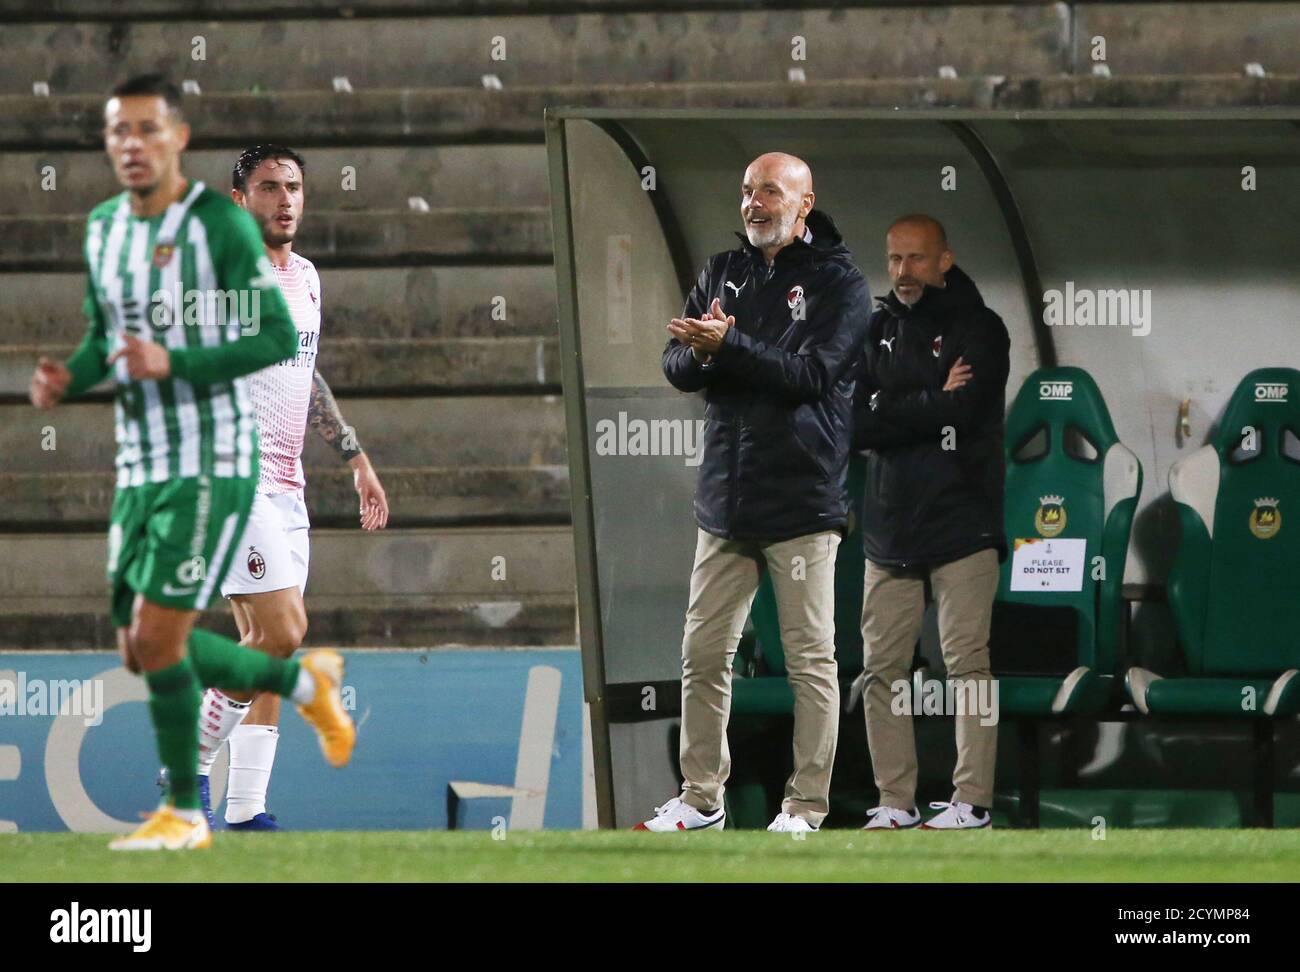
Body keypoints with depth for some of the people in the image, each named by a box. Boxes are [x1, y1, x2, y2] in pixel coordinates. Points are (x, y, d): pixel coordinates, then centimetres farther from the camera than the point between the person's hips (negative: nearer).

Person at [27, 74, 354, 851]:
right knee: (142, 651, 9)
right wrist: (70, 379, -3)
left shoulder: (222, 226, -12)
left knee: (158, 637, -12)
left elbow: (278, 338, -14)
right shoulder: (104, 230, 9)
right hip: (141, 467, 8)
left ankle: (185, 813, 4)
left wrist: (173, 364, -25)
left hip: (213, 466, -8)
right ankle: (307, 683, 32)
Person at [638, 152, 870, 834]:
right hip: (725, 497, 5)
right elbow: (676, 364, 8)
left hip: (801, 500, -5)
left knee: (810, 660, -2)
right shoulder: (723, 272, 14)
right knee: (703, 654, 7)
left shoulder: (836, 280, -3)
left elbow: (810, 374, -15)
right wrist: (700, 353, -15)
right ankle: (701, 798, 16)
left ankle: (807, 807, 2)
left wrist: (726, 346, -22)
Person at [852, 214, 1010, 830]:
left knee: (966, 663, -6)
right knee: (882, 669, 2)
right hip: (889, 524, 5)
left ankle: (972, 801, -3)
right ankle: (895, 802, 8)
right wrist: (932, 404, -8)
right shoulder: (876, 332, 13)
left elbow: (962, 411, -16)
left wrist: (887, 413, -8)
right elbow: (851, 425, 0)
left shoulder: (978, 329, 0)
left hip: (960, 522, -5)